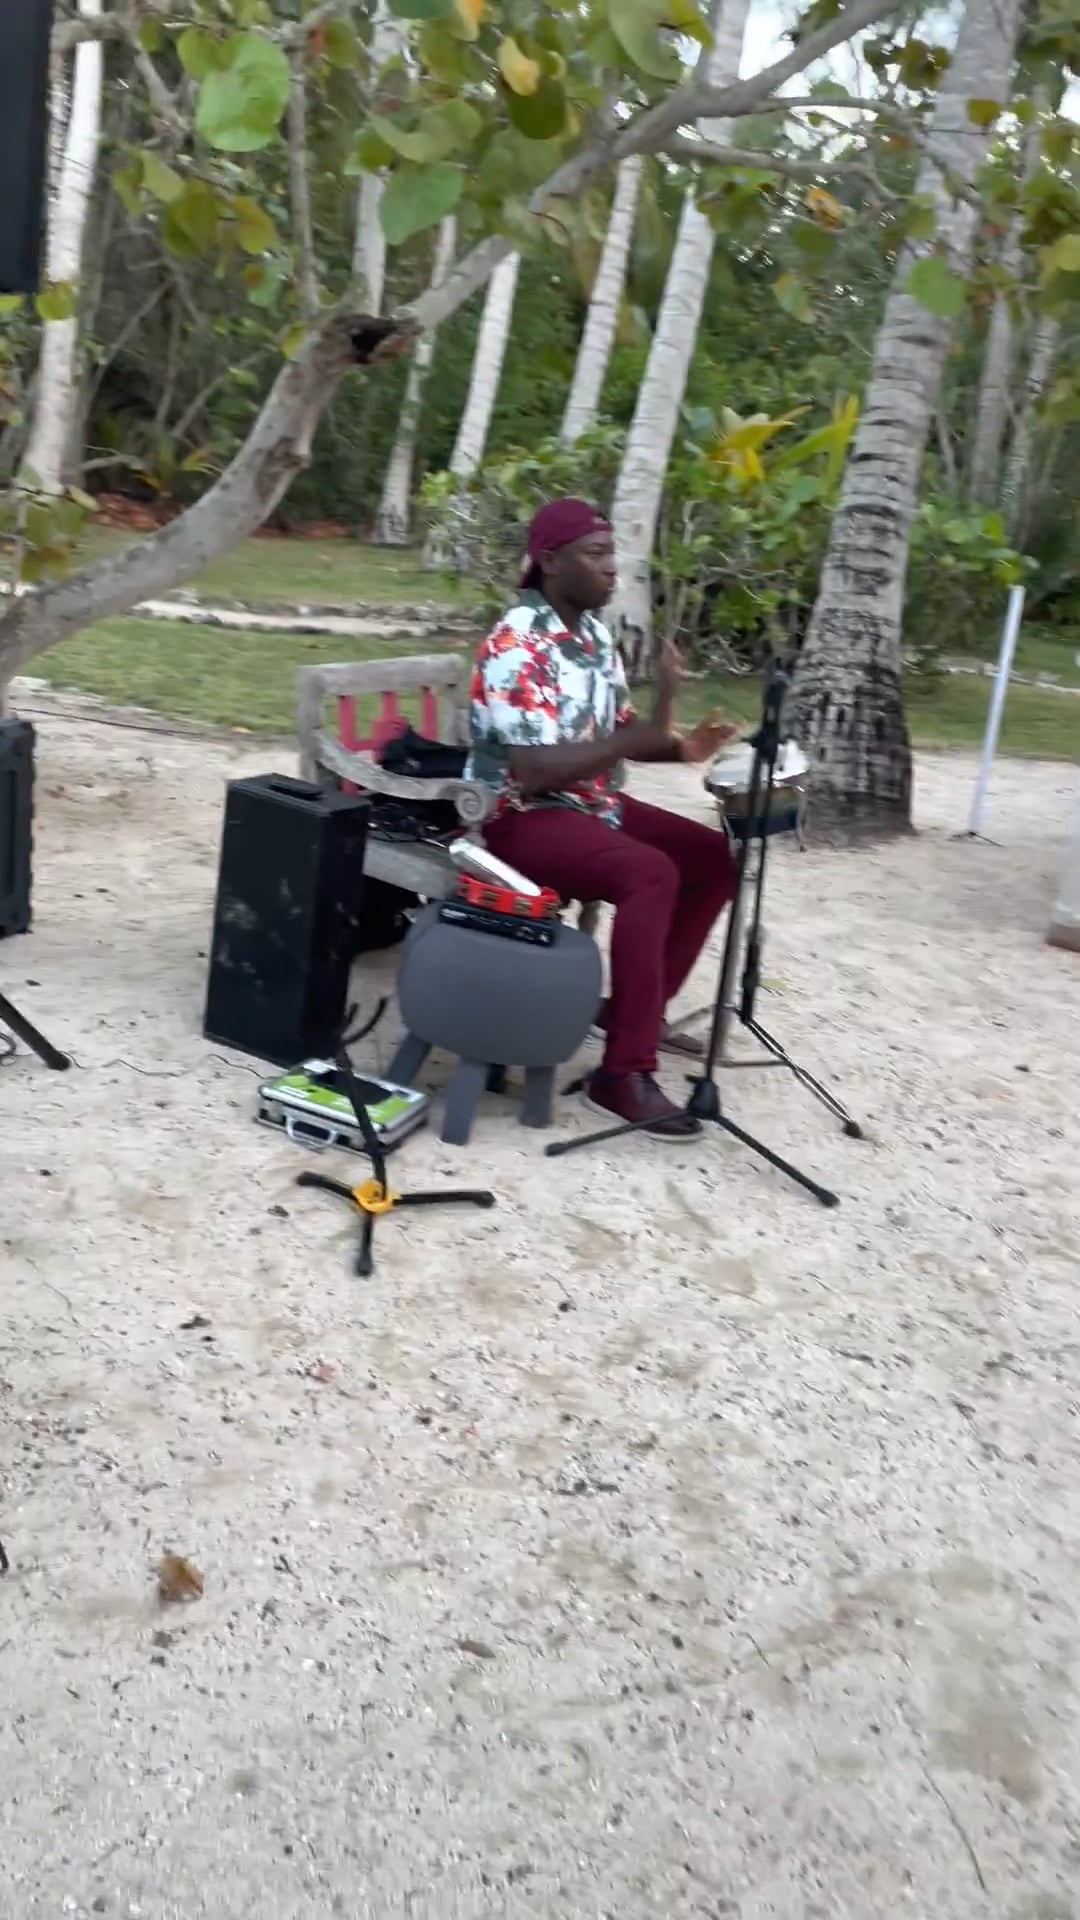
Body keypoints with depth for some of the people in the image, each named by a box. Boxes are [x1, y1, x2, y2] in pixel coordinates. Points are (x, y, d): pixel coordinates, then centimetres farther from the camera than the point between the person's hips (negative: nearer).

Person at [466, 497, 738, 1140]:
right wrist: (645, 732, -30)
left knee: (715, 857, 5)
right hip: (521, 815, -9)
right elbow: (535, 771, -28)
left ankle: (640, 1005, 16)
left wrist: (679, 747, -5)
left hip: (595, 802, 10)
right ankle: (625, 1074, -28)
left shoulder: (595, 633, 8)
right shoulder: (517, 646, -20)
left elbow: (619, 733, 16)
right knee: (651, 875, -32)